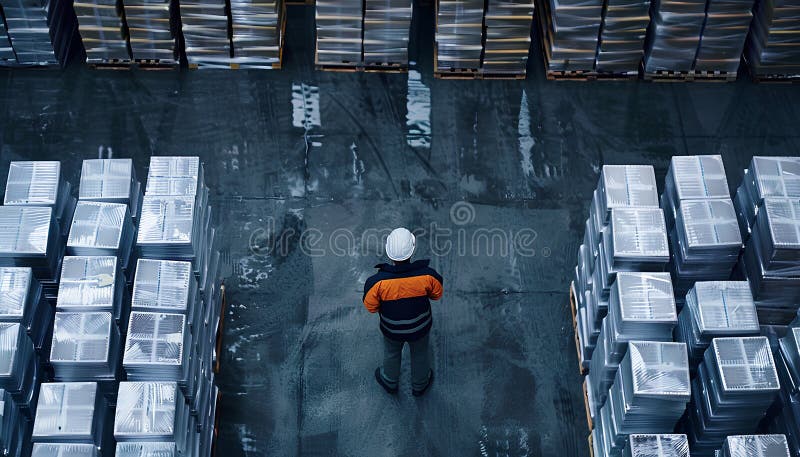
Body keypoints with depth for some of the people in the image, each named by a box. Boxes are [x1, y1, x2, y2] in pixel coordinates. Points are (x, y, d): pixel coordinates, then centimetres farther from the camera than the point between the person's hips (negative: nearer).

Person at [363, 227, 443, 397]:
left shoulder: (378, 281, -35)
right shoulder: (427, 275, -33)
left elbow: (371, 307, -18)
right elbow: (436, 294, -12)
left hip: (391, 329, 0)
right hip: (420, 326, 0)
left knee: (391, 353, 31)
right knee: (420, 353, 30)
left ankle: (390, 382, 59)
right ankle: (419, 384, 57)